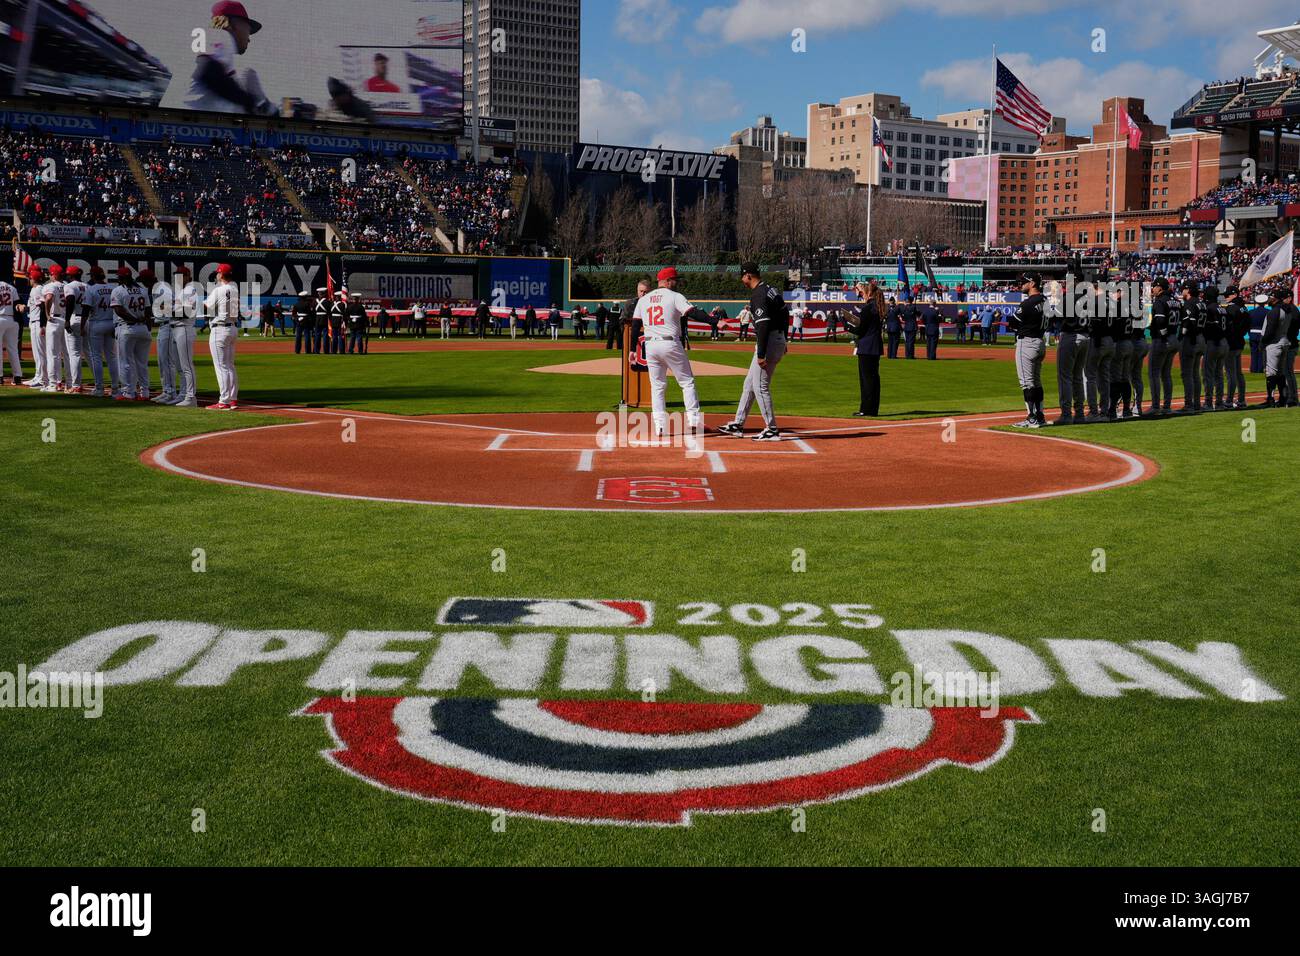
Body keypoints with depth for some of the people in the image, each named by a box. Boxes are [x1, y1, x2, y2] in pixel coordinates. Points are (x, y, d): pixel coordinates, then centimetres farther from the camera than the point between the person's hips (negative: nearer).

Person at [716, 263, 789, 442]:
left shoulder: (758, 295, -17)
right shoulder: (771, 290, 13)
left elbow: (763, 325, -24)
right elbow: (785, 314, 18)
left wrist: (761, 354, -25)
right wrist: (783, 342, 24)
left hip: (769, 342, -10)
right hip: (778, 340, 10)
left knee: (760, 386, -5)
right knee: (749, 384, 16)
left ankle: (772, 430, -2)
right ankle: (738, 424, 22)